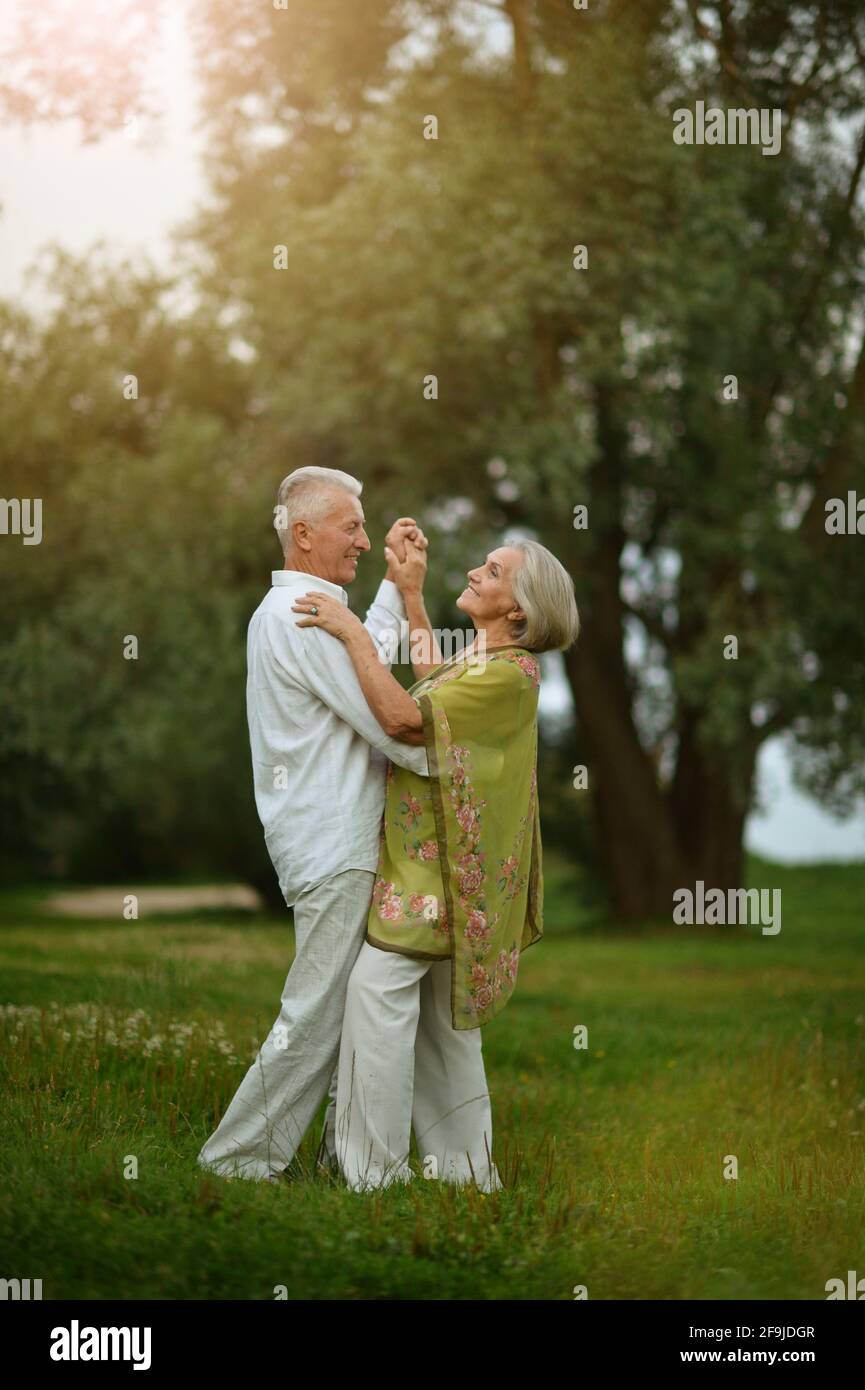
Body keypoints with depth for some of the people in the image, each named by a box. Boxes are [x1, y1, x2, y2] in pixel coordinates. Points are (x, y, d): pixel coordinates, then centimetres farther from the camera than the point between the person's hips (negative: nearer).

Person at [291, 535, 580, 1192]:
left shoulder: (510, 674, -16)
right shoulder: (478, 661, 14)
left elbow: (403, 716, -24)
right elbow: (435, 682, 38)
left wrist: (353, 631, -18)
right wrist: (410, 594, 36)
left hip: (441, 866, -10)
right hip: (430, 864, 10)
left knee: (379, 985, -15)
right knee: (443, 1015, 12)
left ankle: (374, 1169, -13)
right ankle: (465, 1167, 19)